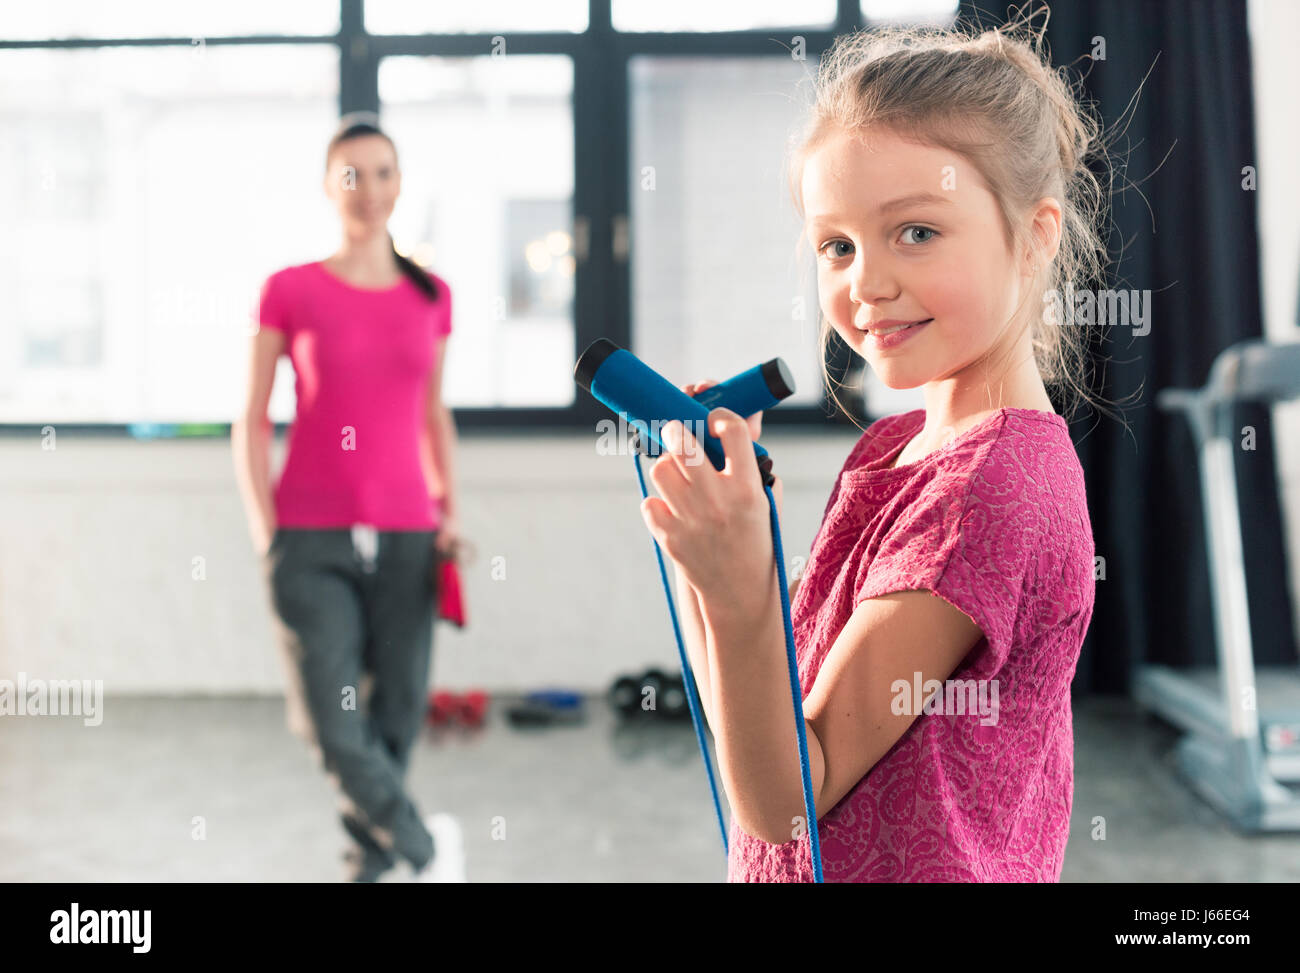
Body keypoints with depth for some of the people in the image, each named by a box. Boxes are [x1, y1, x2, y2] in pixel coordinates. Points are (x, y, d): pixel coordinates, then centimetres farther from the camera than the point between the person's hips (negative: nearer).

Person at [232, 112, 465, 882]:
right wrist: (267, 535, -2)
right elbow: (252, 423, 3)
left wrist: (449, 513, 9)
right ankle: (425, 843, 15)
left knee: (395, 718, 4)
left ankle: (371, 857, 26)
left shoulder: (432, 297, 9)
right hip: (312, 540, -2)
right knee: (333, 726, -8)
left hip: (404, 539, 2)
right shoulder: (291, 291, 2)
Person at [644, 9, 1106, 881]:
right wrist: (697, 500, -6)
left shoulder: (988, 490, -25)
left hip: (905, 871, -7)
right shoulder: (894, 443, -1)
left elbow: (784, 799, -23)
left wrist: (742, 599, -39)